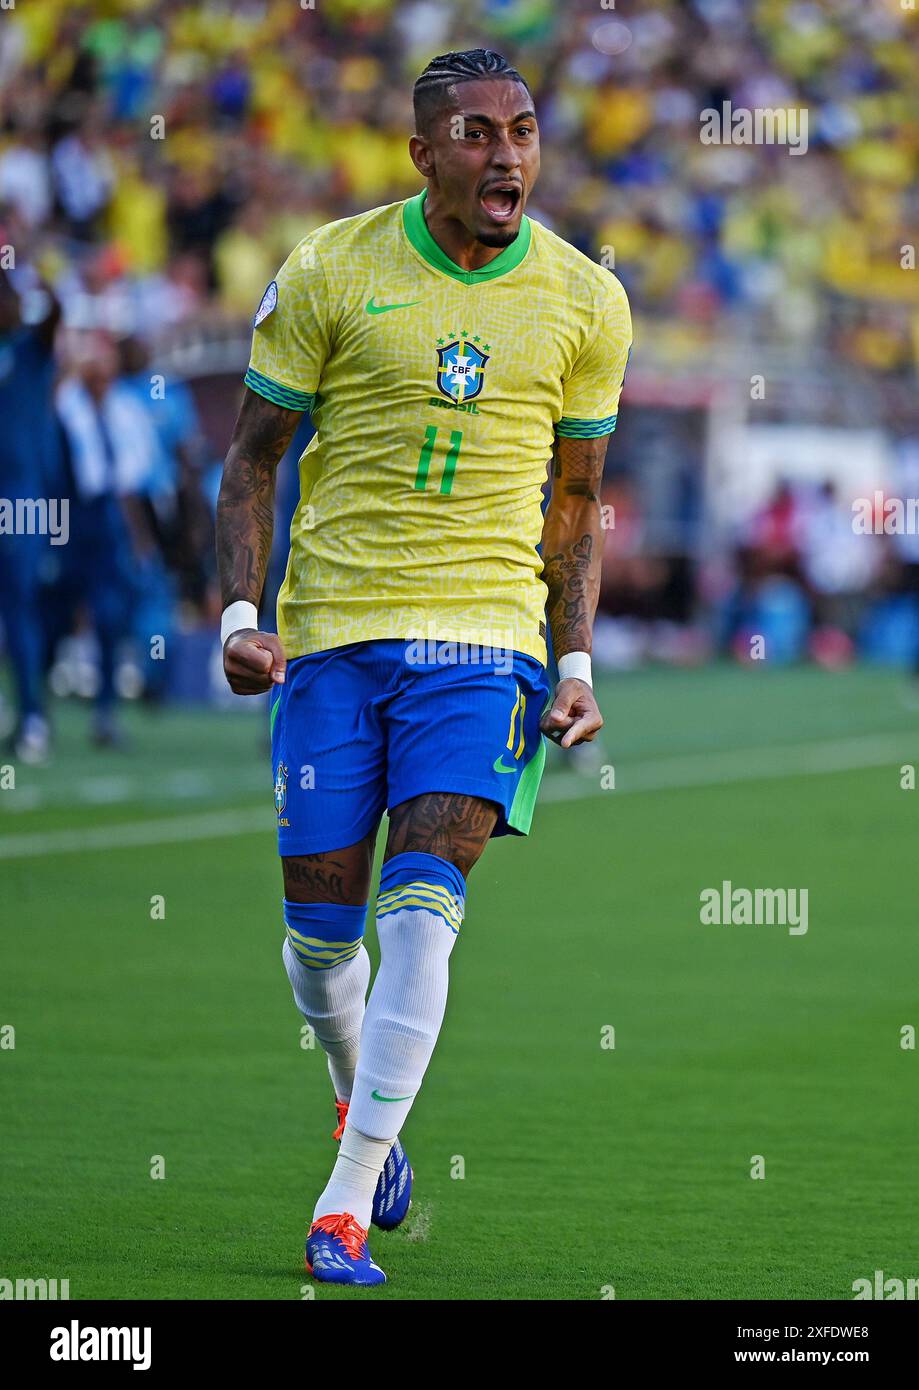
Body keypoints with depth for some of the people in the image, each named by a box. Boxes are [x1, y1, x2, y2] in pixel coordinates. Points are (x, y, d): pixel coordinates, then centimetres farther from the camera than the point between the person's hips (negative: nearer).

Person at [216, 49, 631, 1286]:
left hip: (486, 634, 0)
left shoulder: (582, 302, 5)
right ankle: (362, 1098, 34)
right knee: (321, 921, 2)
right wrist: (240, 613, -7)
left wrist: (577, 660, 6)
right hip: (332, 628, 0)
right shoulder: (329, 274, -1)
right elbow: (253, 456, 5)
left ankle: (346, 1205, -13)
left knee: (422, 907, -15)